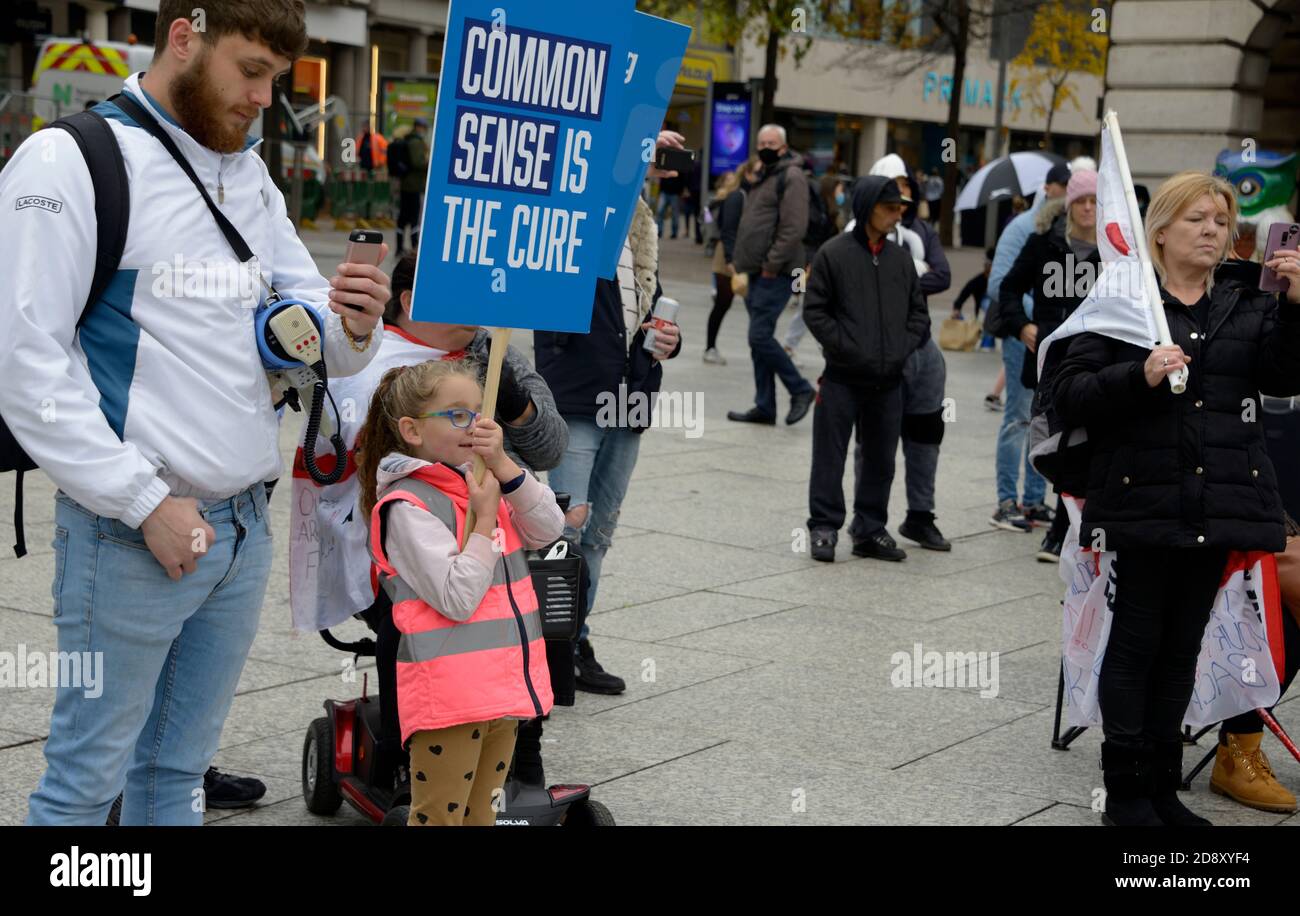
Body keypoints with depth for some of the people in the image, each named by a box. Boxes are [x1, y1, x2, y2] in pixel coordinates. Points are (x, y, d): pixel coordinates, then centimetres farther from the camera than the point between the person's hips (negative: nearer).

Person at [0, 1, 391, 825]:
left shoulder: (250, 175, 14)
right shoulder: (71, 160, -8)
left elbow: (312, 335, 16)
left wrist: (353, 326, -9)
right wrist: (147, 504, -16)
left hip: (246, 527, 6)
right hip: (131, 535, -6)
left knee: (178, 769, 14)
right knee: (88, 780, 3)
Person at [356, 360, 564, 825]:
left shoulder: (484, 479, 11)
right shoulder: (406, 506, -14)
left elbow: (548, 529, 0)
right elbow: (457, 598, -20)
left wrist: (502, 464, -10)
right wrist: (484, 519, -12)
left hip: (503, 685, 8)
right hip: (448, 694, -8)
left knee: (480, 813, 18)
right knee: (439, 817, 1)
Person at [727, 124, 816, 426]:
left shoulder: (792, 177, -9)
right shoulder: (764, 177, 21)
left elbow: (794, 227, -18)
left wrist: (772, 265, -18)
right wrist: (744, 262, 17)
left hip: (776, 274, -9)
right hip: (758, 273, 9)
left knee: (760, 335, -13)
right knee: (759, 338, 9)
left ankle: (800, 389, 1)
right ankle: (764, 407, 14)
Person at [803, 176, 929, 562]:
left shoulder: (901, 258, 9)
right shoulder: (834, 253, -5)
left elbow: (918, 311, 15)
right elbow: (815, 310, -5)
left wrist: (903, 348, 0)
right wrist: (845, 346, -12)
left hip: (888, 381, 5)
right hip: (842, 378, -5)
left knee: (880, 459, 11)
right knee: (830, 457, 1)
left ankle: (871, 530, 22)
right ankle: (824, 528, 11)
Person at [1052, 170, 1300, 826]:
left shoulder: (1247, 308, 11)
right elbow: (1068, 396, -7)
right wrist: (1140, 375, -22)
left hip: (1218, 504, 4)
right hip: (1142, 500, -4)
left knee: (1182, 648, 12)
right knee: (1135, 643, 2)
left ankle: (1162, 785, 23)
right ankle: (1125, 790, 12)